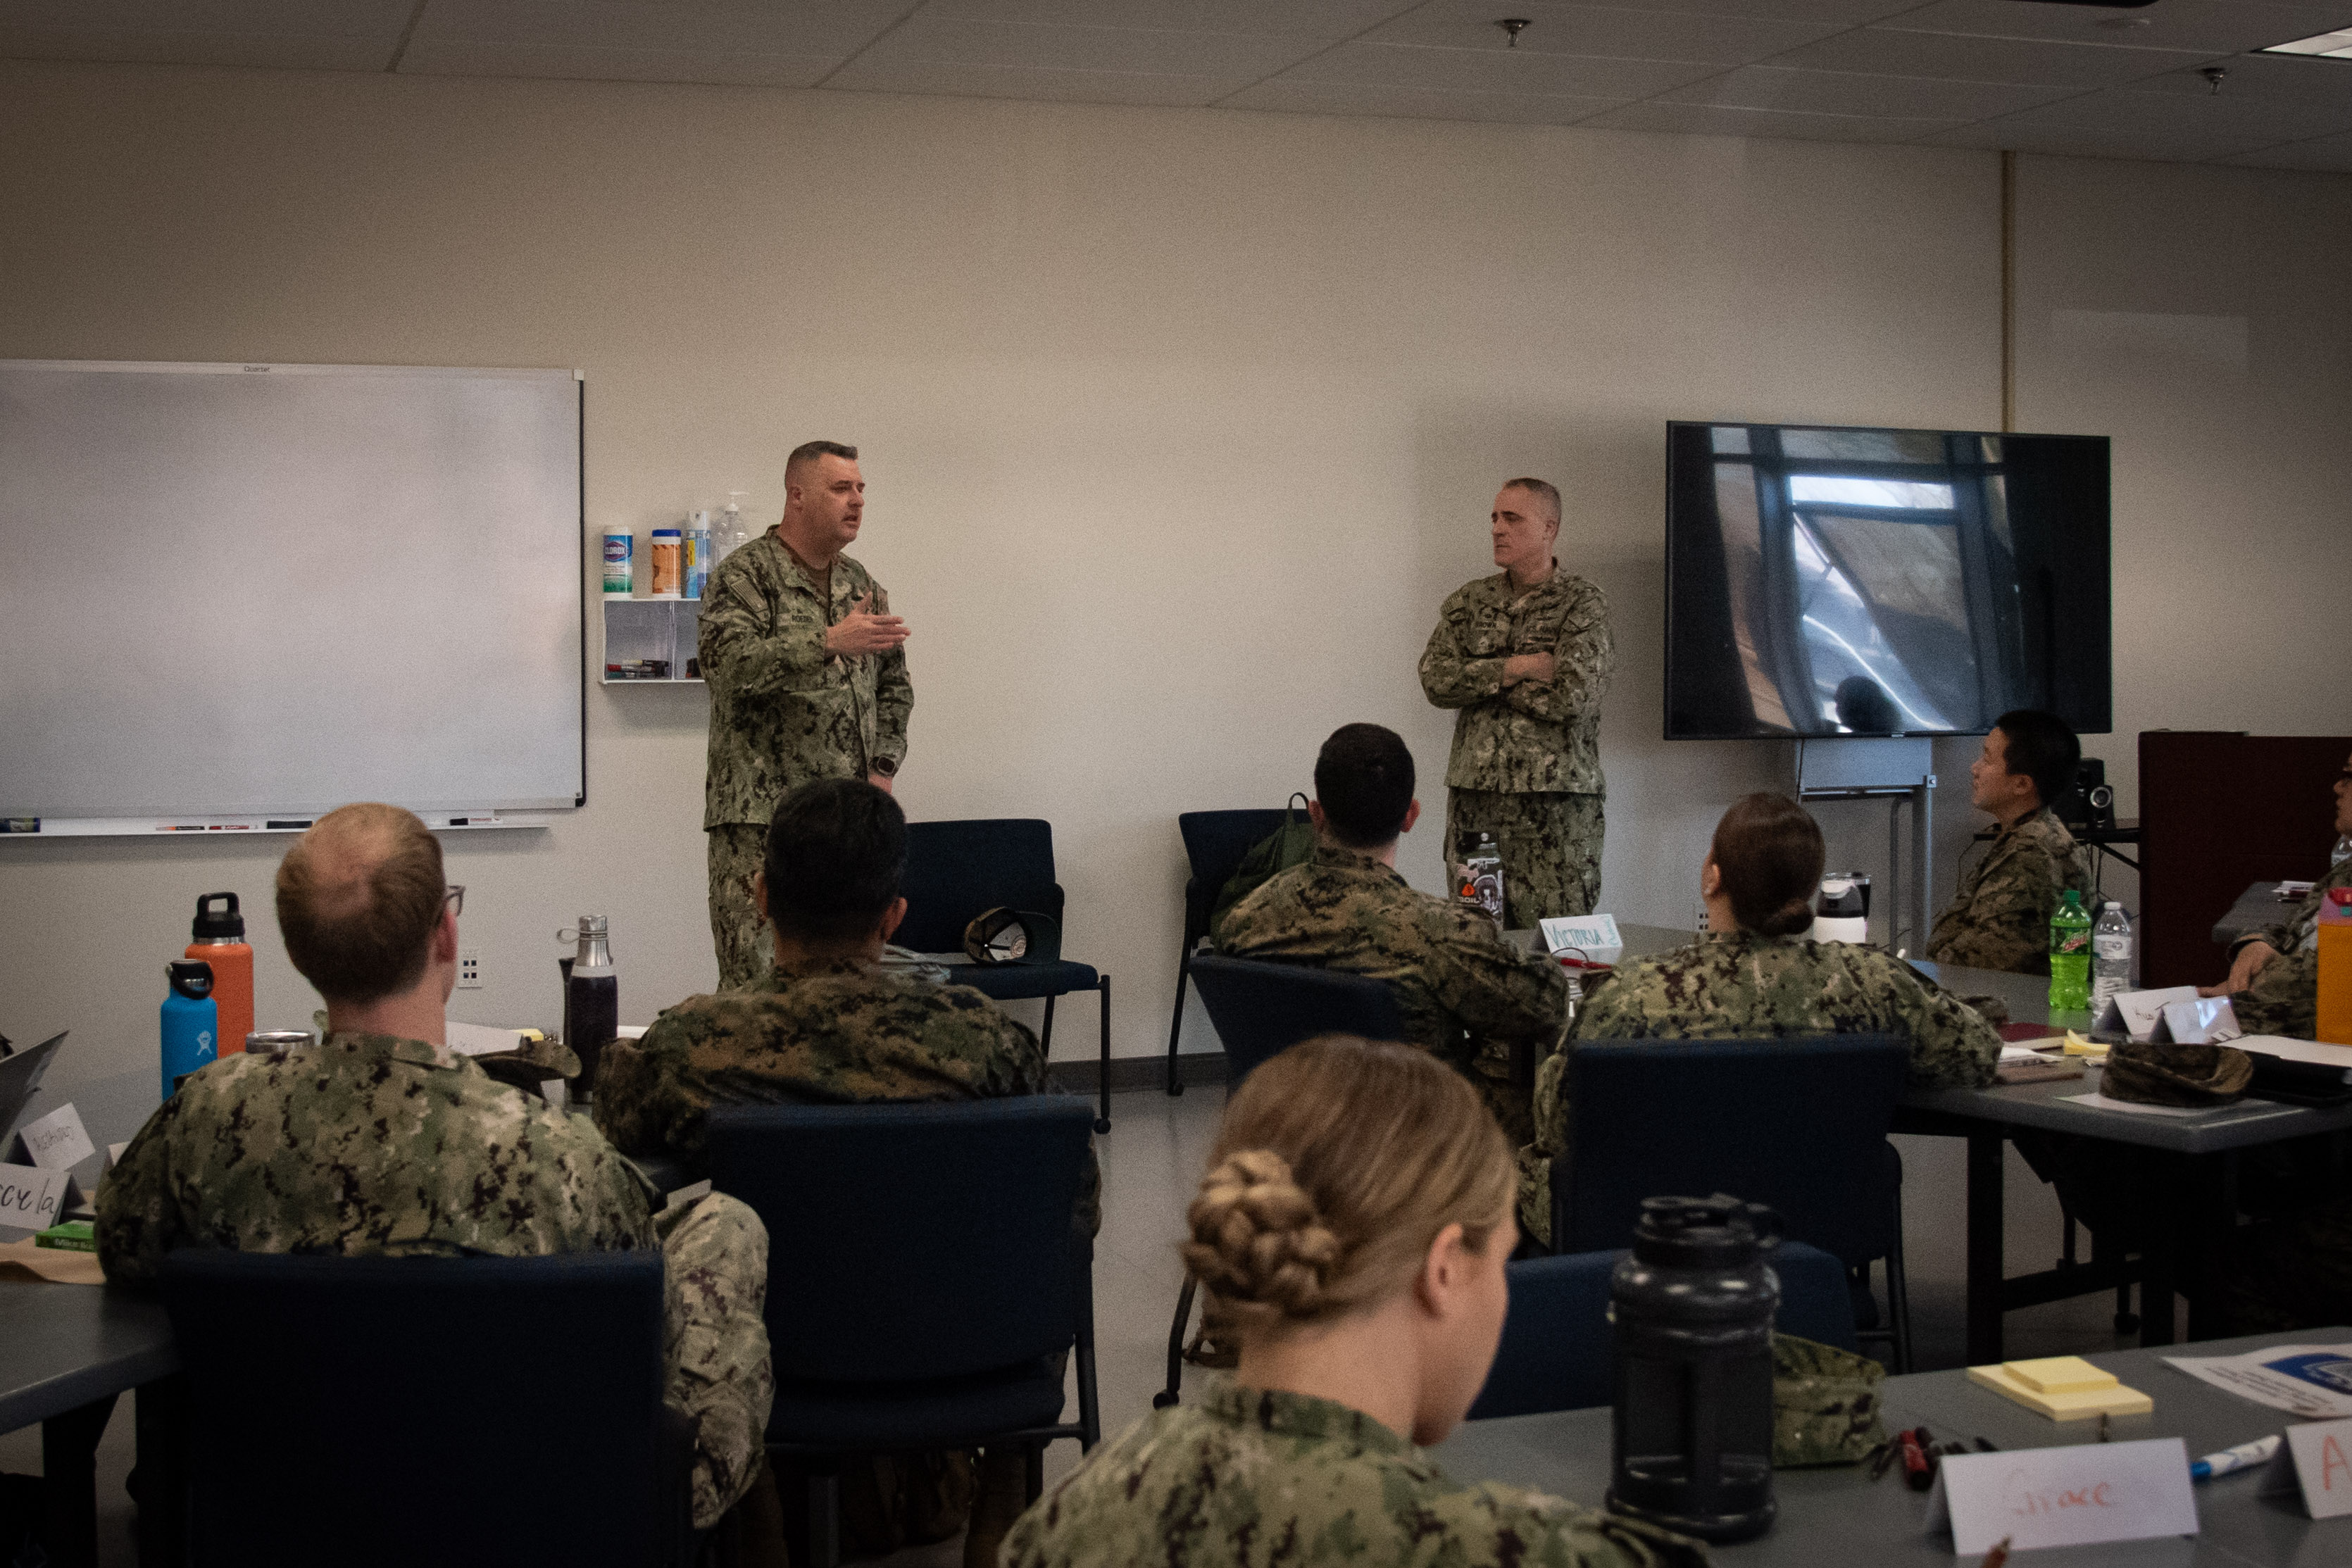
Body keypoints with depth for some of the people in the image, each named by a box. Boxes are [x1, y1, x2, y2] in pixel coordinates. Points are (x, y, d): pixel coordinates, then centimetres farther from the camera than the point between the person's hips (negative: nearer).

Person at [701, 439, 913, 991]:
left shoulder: (863, 587, 17)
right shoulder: (744, 575, -4)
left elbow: (894, 687, 22)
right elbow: (727, 660, -21)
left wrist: (882, 768, 6)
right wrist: (829, 643, -28)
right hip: (760, 818, -6)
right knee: (753, 984, -8)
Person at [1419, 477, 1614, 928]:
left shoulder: (1582, 604, -1)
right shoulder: (1469, 600, 13)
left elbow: (1570, 696, -15)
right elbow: (1436, 680, 0)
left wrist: (1482, 678, -5)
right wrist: (1517, 667, -10)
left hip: (1556, 796, -4)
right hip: (1472, 793, 4)